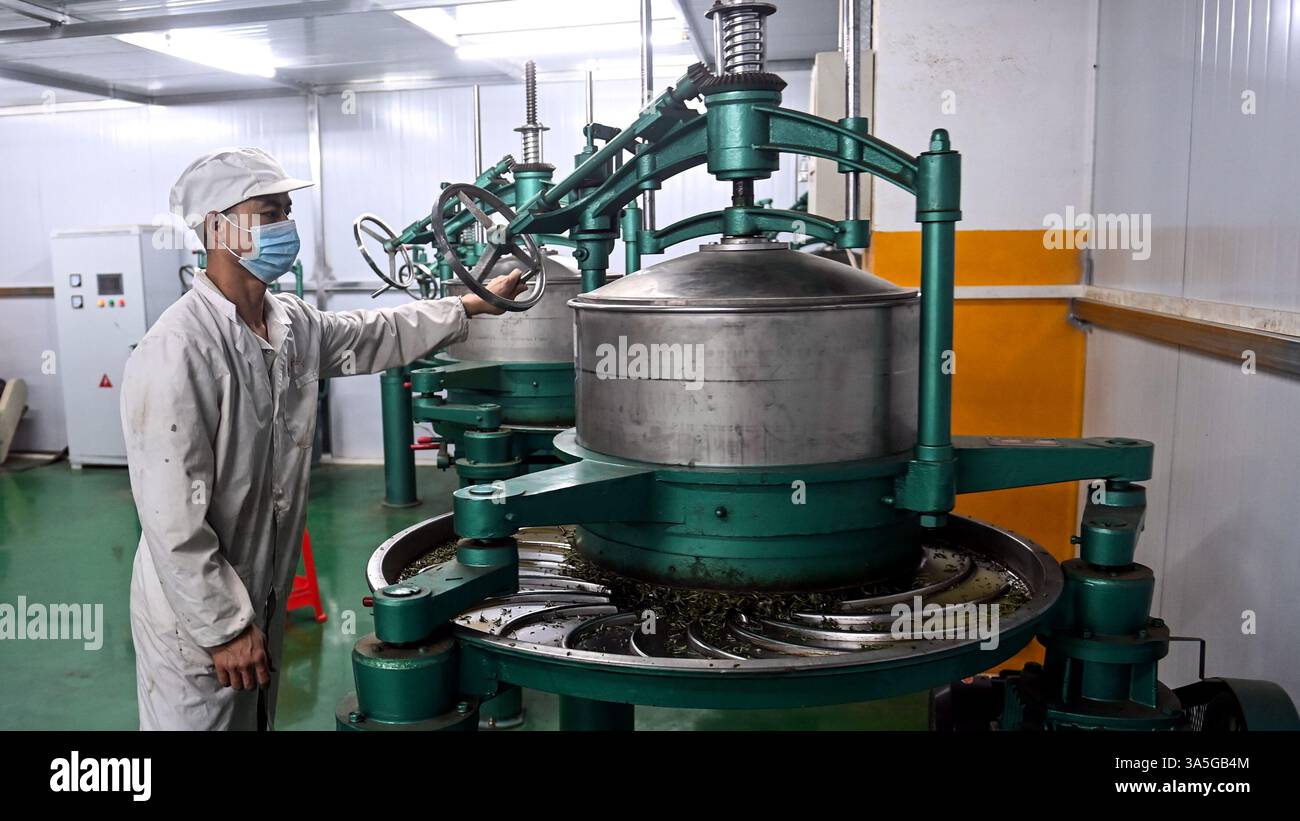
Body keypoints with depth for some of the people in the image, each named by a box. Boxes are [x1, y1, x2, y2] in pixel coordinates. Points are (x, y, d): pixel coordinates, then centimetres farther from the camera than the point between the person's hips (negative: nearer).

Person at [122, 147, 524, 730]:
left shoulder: (293, 325, 0)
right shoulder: (177, 351, -25)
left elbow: (378, 335, 19)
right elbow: (171, 519, -25)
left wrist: (472, 304, 20)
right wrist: (225, 627, -20)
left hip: (264, 598, 8)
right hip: (200, 617, -8)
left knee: (258, 718, 23)